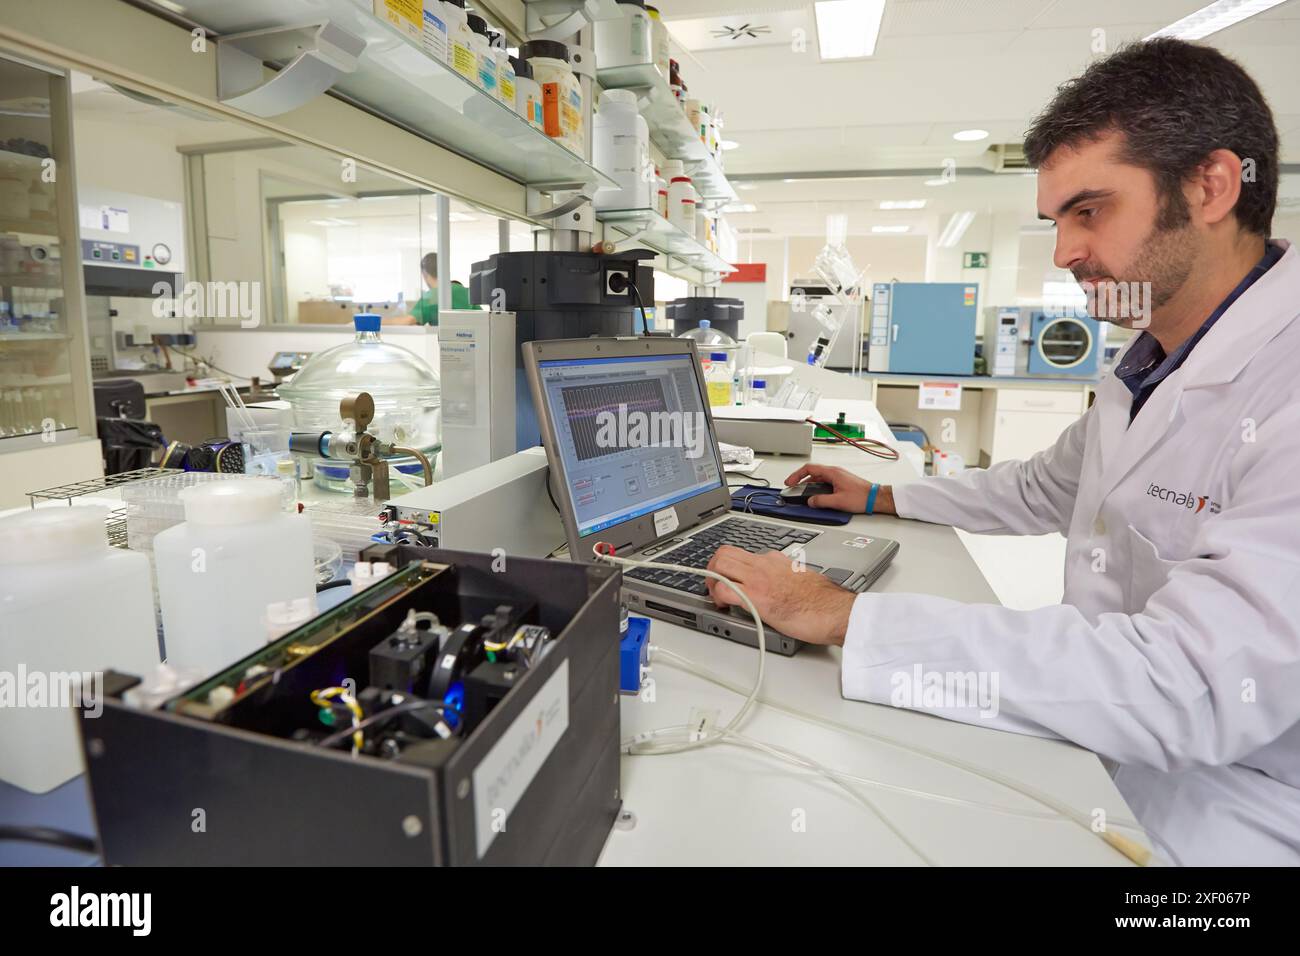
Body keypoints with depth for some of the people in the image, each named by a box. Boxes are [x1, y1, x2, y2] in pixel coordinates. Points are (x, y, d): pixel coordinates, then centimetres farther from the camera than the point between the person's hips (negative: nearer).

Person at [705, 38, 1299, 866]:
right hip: (1095, 750, 7)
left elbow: (1194, 688, -35)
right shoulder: (1148, 365, 6)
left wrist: (845, 615, -35)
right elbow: (1042, 490, 20)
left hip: (1206, 815, -7)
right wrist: (882, 500, 17)